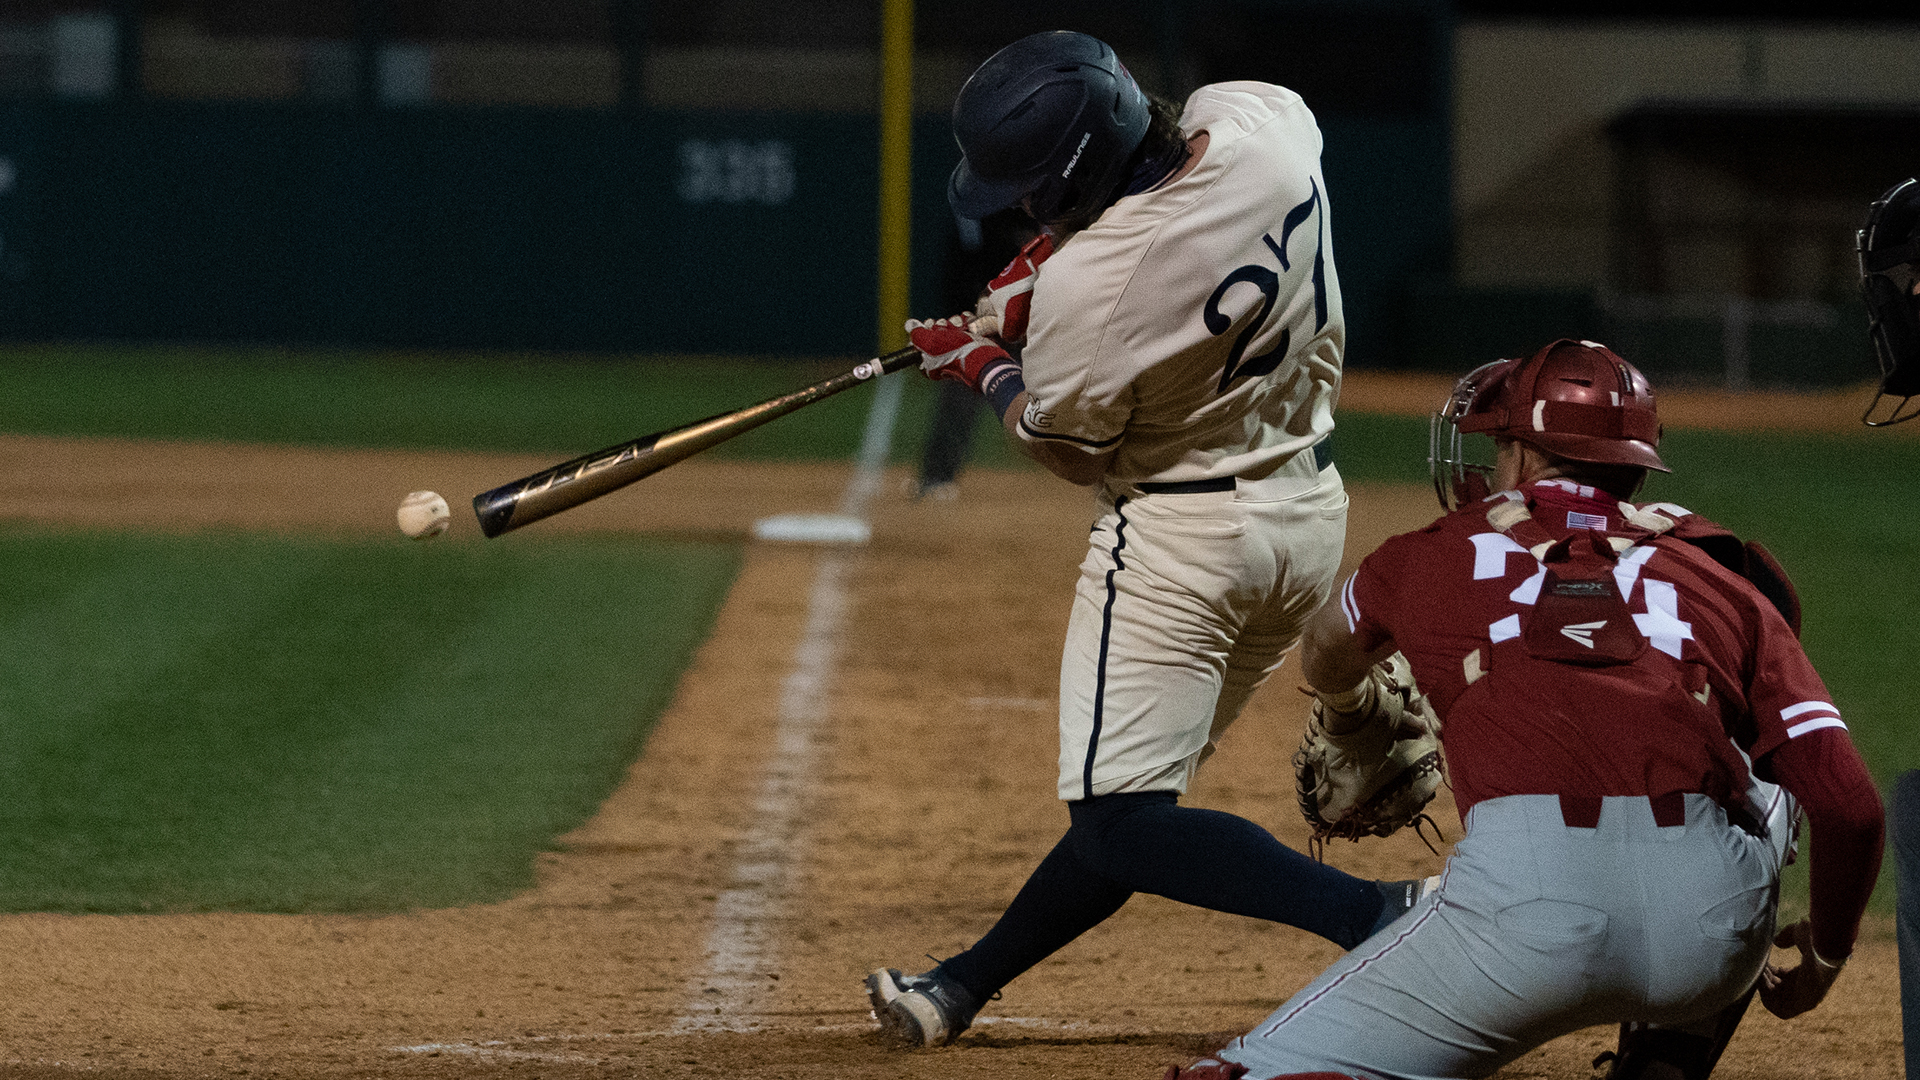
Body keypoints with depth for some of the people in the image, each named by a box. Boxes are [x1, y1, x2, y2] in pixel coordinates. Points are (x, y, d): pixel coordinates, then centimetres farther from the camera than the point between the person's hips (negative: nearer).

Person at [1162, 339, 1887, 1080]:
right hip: (1713, 928, 2)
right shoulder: (1728, 589, 23)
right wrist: (1826, 955, 33)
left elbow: (1324, 664, 48)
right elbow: (1851, 804, 14)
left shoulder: (1436, 554, 25)